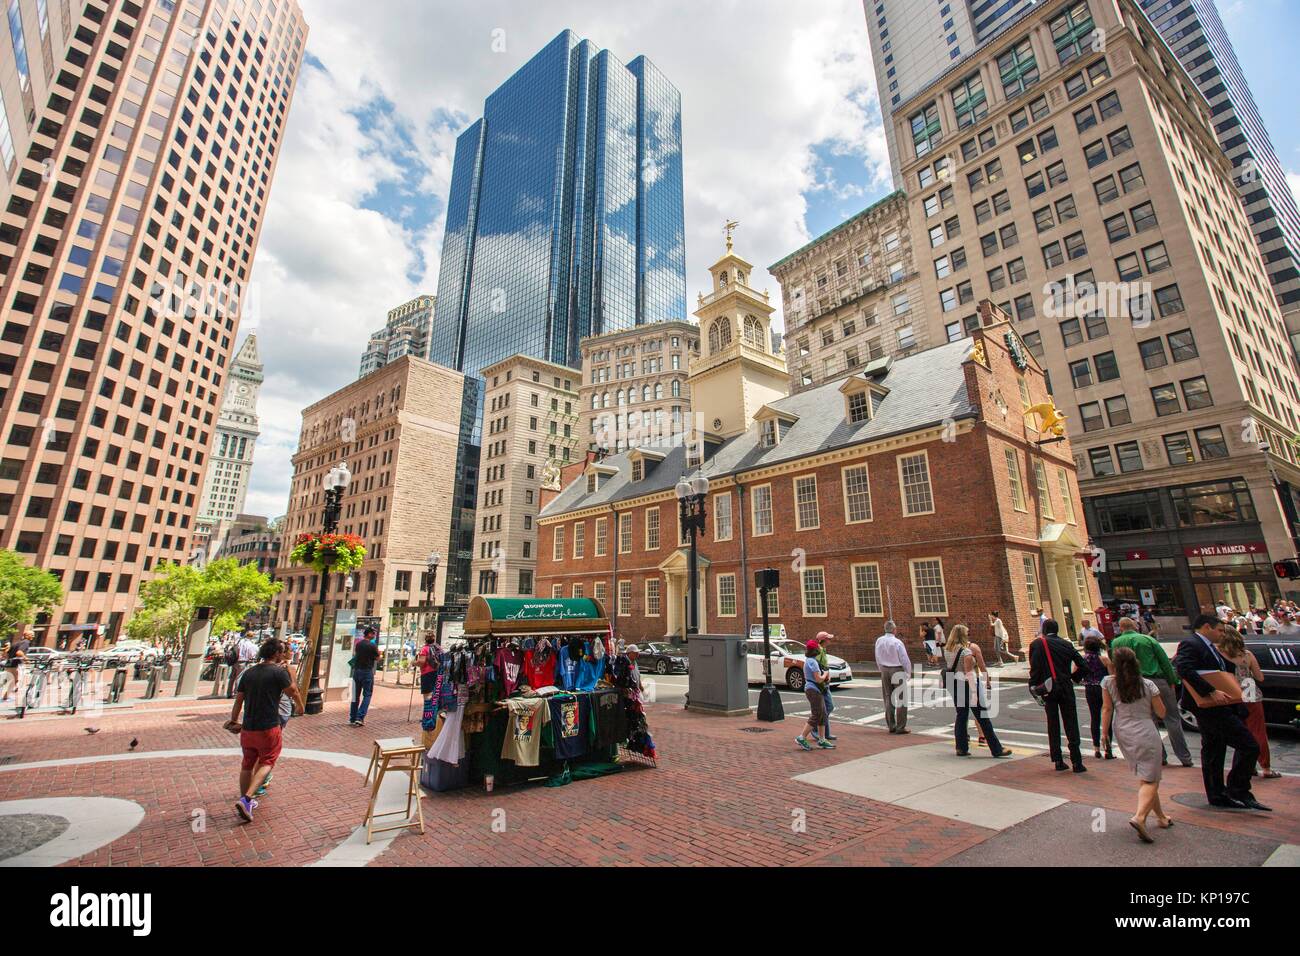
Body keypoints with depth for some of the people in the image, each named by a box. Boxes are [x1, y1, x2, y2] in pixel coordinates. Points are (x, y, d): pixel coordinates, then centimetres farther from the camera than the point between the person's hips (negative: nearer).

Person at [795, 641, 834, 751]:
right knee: (816, 716, -6)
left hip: (812, 689, 10)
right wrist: (825, 675, -2)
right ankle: (801, 738, -3)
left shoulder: (808, 660, 14)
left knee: (822, 715, 14)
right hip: (814, 690, -10)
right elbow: (818, 679, -22)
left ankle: (821, 740, 19)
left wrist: (825, 676, 10)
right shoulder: (812, 661, -18)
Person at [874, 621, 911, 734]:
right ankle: (900, 727, 5)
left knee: (888, 698, 13)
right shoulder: (897, 642, -18)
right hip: (897, 671, -5)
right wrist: (909, 673, 5)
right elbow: (905, 660, -11)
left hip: (884, 670, 5)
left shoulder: (879, 641, -2)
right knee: (901, 698, 4)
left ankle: (891, 725, 19)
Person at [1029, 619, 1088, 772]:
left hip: (1048, 688, -1)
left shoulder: (1037, 644, -4)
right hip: (1066, 688, 1)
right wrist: (1074, 678, 17)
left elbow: (1034, 668, -10)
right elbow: (1082, 665, 1)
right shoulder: (1066, 644, 4)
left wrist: (1034, 686, -2)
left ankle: (1058, 760, 11)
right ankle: (1076, 762, 6)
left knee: (1053, 725, 8)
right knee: (1071, 725, 7)